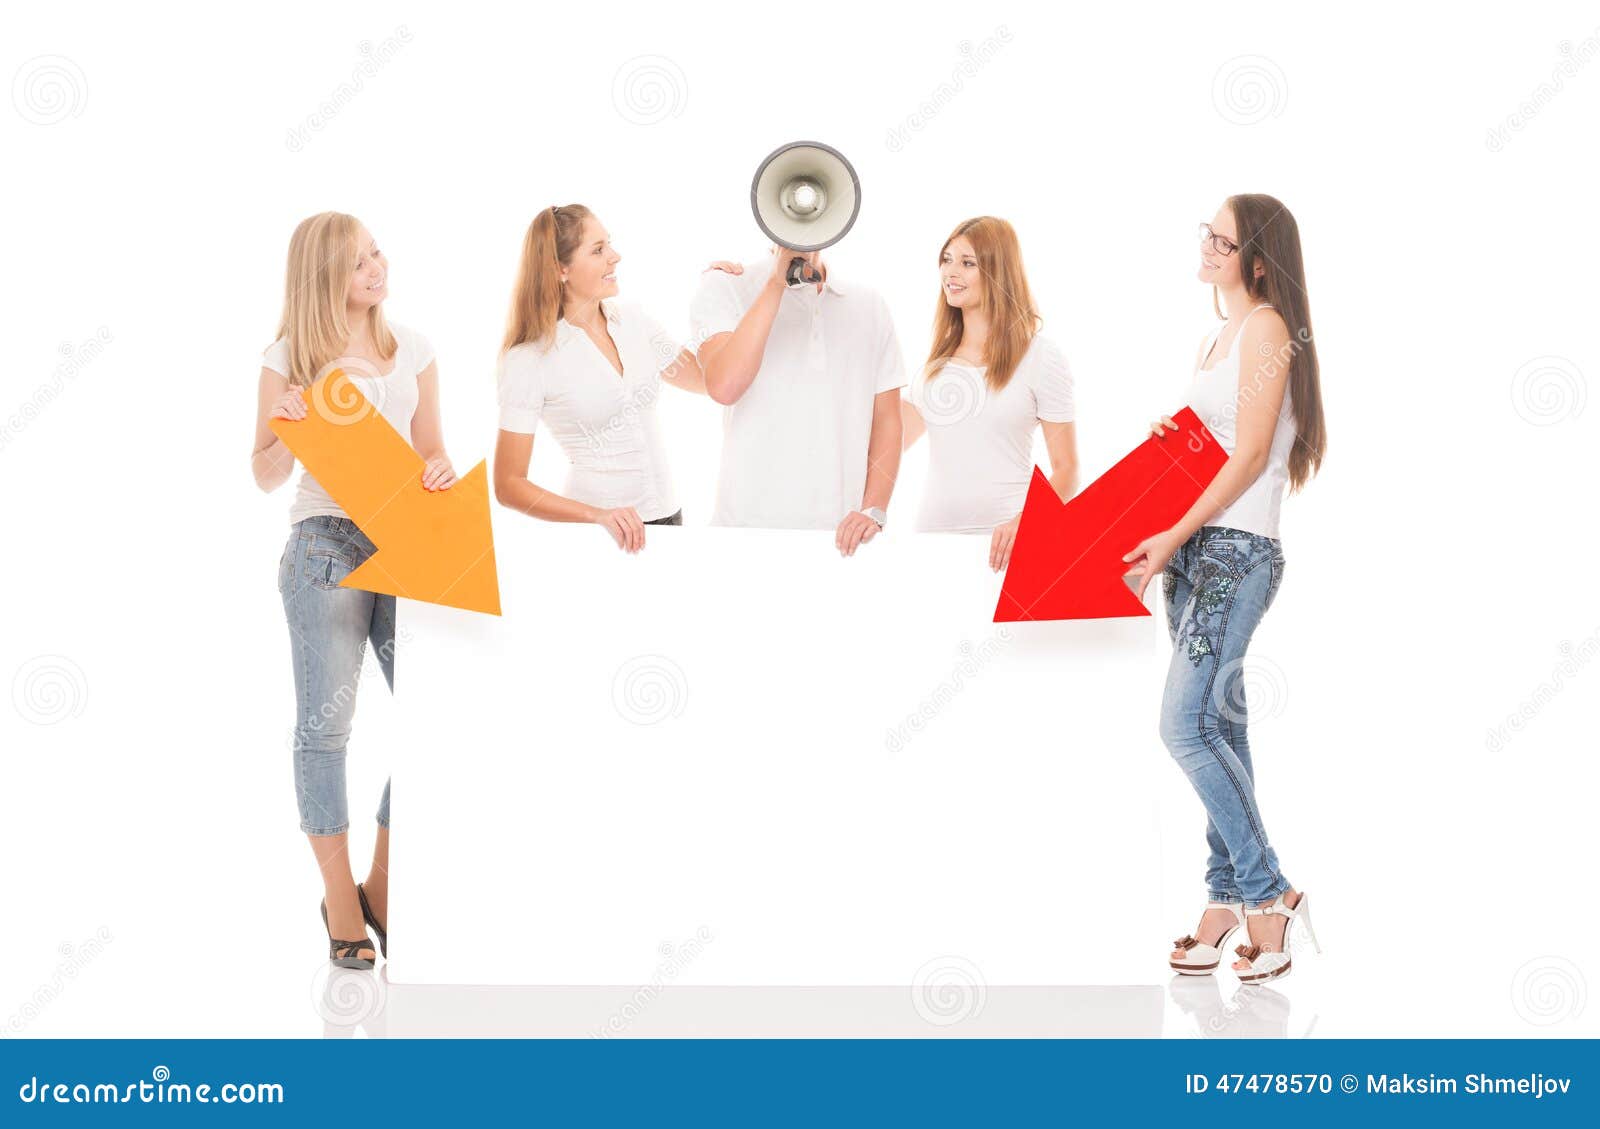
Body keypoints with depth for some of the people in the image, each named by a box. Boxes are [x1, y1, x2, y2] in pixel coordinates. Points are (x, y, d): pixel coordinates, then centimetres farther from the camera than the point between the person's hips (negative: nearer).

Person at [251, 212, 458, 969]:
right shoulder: (290, 360, 0)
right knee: (325, 724, -1)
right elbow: (267, 478, 3)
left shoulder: (411, 350, 10)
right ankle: (340, 899, 12)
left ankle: (384, 888, 14)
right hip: (326, 545, -3)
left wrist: (440, 471, -6)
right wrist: (286, 428, -17)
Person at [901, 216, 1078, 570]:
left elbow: (1065, 471, -5)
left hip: (1001, 541, -4)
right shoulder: (937, 355, 12)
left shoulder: (1040, 355, -2)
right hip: (932, 531, 4)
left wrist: (1025, 522, -21)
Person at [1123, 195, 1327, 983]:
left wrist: (1174, 536, -17)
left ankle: (1270, 894, -6)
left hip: (1238, 549, -9)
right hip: (1195, 549, 9)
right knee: (1220, 725, 8)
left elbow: (1251, 454, -14)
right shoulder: (1215, 340, 19)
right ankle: (1228, 903, 11)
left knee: (1186, 725, -15)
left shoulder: (1267, 327, -7)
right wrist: (1168, 441, 4)